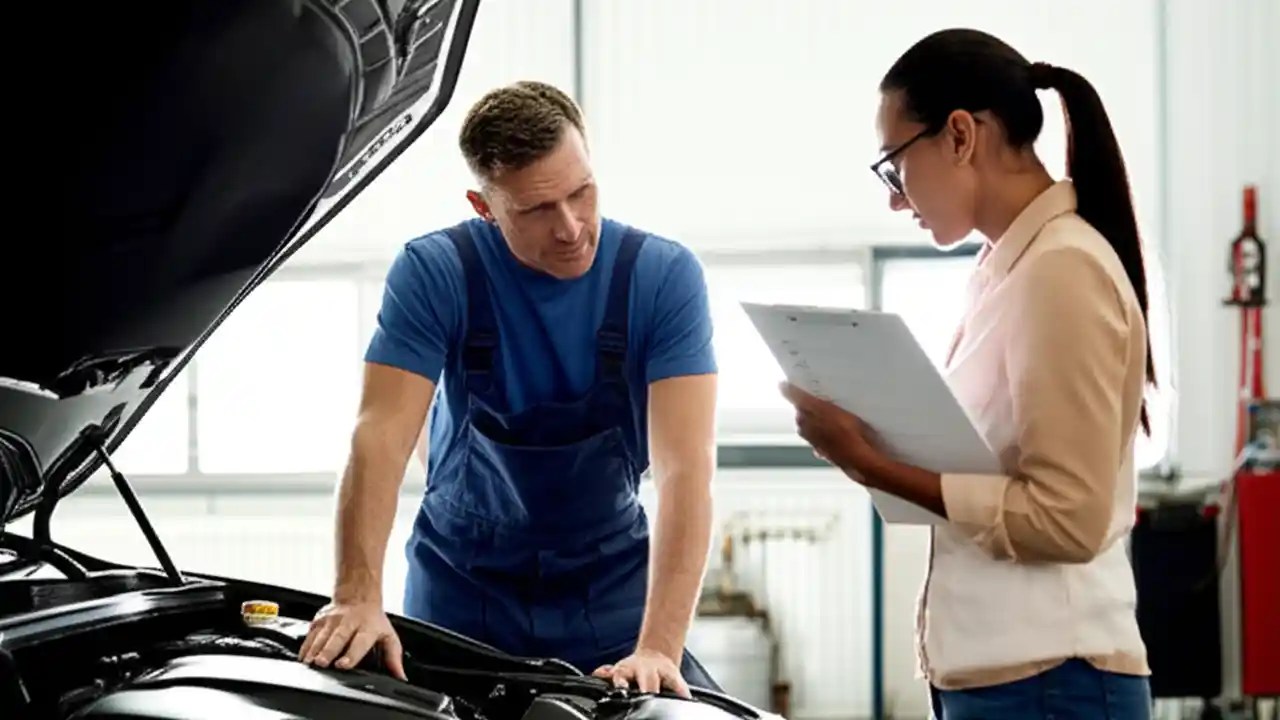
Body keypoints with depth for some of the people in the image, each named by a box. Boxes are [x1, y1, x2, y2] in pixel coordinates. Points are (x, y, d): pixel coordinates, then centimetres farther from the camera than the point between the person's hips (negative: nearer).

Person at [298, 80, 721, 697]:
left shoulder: (664, 277, -15)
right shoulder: (433, 273, -14)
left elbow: (686, 468, -23)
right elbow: (381, 437, -21)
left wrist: (659, 647, -34)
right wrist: (359, 597, -37)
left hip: (609, 587, 0)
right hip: (465, 586, 0)